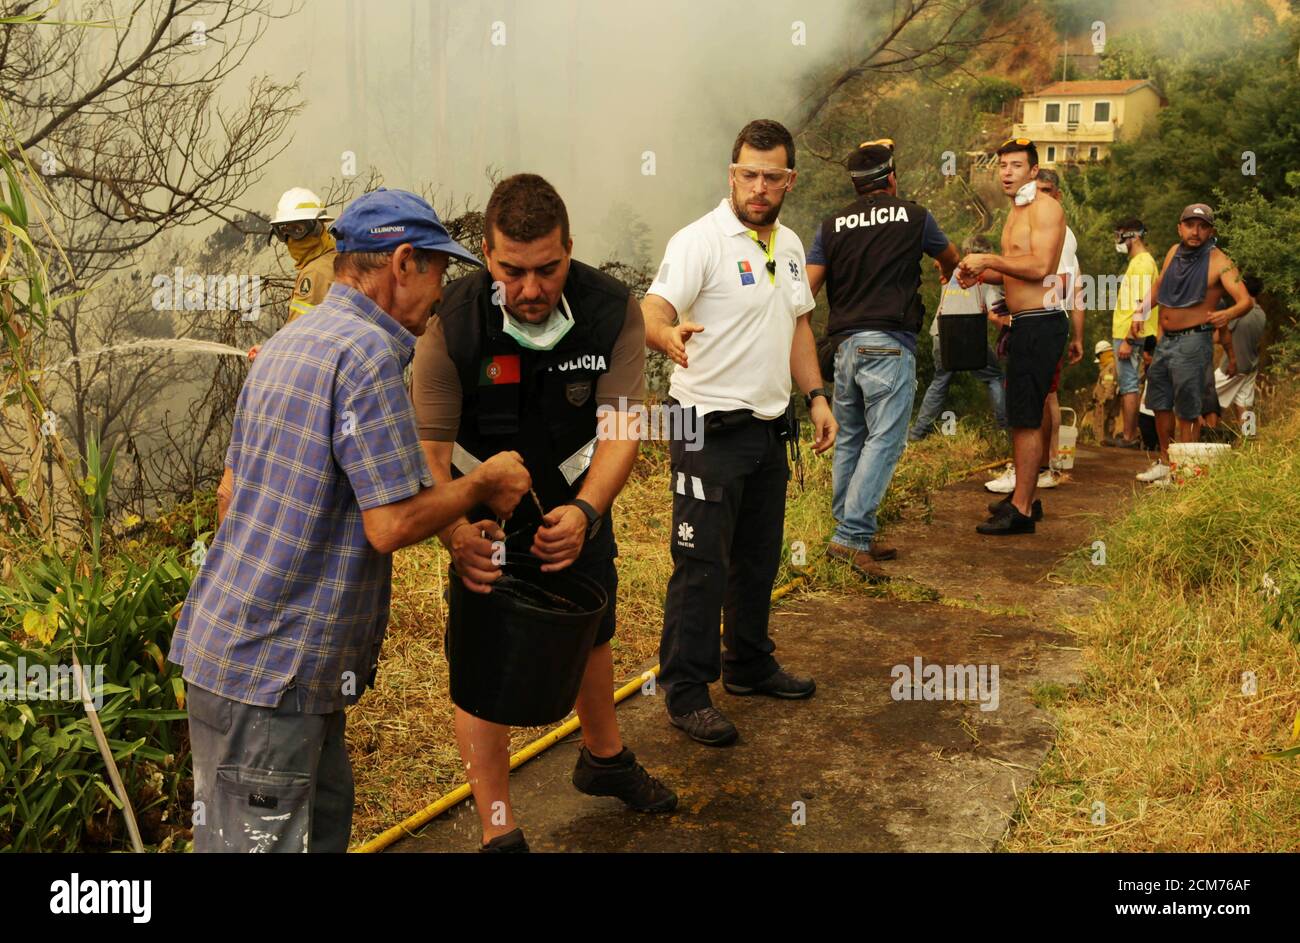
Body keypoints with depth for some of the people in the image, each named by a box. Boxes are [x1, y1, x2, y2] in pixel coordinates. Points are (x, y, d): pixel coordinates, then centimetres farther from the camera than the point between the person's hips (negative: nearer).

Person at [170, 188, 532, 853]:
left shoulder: (284, 345, 12)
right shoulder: (368, 352, -18)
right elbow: (392, 524, -19)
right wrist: (485, 484, -4)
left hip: (228, 639, 10)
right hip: (268, 671, -9)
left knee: (324, 815, 20)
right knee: (260, 839, 2)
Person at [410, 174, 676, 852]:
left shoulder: (612, 310, -22)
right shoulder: (453, 324, -27)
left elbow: (621, 427, -25)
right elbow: (428, 447, -27)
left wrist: (584, 512, -42)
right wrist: (456, 532, -45)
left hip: (578, 498, 3)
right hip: (484, 509, -3)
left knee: (592, 635, 20)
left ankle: (604, 759, 48)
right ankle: (498, 831, 12)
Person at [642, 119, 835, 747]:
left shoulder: (790, 245, 11)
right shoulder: (700, 240, -14)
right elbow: (651, 311, -28)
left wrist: (816, 396, 13)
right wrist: (667, 333, -51)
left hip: (769, 428, 8)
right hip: (711, 430, -8)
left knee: (758, 559, 18)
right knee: (702, 565, -4)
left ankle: (749, 666, 33)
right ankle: (685, 694, 7)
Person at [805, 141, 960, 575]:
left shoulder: (831, 225, 10)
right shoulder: (913, 217, 5)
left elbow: (806, 289, 3)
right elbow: (950, 258, 25)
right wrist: (949, 273, 48)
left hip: (844, 344, 5)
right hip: (889, 344, -5)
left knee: (849, 440, 12)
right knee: (884, 440, -6)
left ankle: (853, 534, 17)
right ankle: (851, 535, -14)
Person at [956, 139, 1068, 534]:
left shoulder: (1045, 208, -11)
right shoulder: (1016, 212, 20)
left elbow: (1039, 266, -23)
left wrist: (987, 259, -18)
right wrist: (980, 275, 10)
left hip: (1040, 325, -10)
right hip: (1024, 324, 10)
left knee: (1025, 419, -9)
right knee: (1024, 415, 15)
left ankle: (1021, 510, -5)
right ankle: (1024, 495, 25)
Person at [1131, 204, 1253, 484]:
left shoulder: (1219, 261, -12)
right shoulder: (1174, 252, 8)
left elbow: (1246, 300, -20)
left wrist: (1227, 314, -42)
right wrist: (1145, 305, 6)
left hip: (1193, 342, -7)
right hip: (1165, 340, 7)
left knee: (1187, 411, -3)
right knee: (1160, 404, 15)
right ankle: (1165, 462, 31)